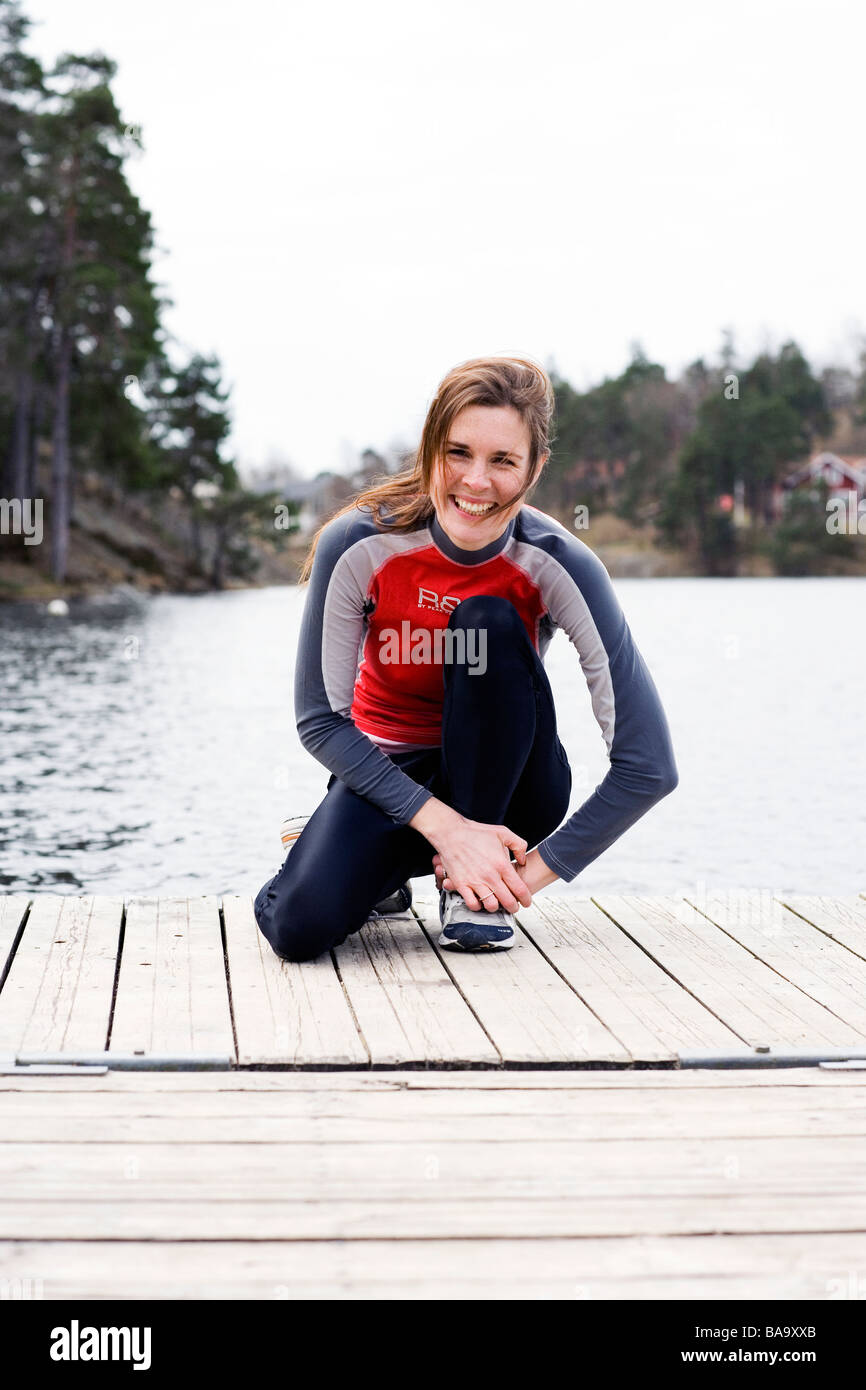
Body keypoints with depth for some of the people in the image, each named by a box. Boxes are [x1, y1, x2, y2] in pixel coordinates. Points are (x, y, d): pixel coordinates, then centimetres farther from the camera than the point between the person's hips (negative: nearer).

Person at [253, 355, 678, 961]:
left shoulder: (559, 565, -23)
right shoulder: (358, 545, -21)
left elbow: (649, 766, -24)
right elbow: (320, 719, -16)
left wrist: (535, 872, -22)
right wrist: (447, 828, -24)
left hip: (506, 786, 0)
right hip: (390, 775, 0)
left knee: (490, 622, -28)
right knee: (301, 926, -28)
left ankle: (474, 892, -14)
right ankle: (385, 866, 10)